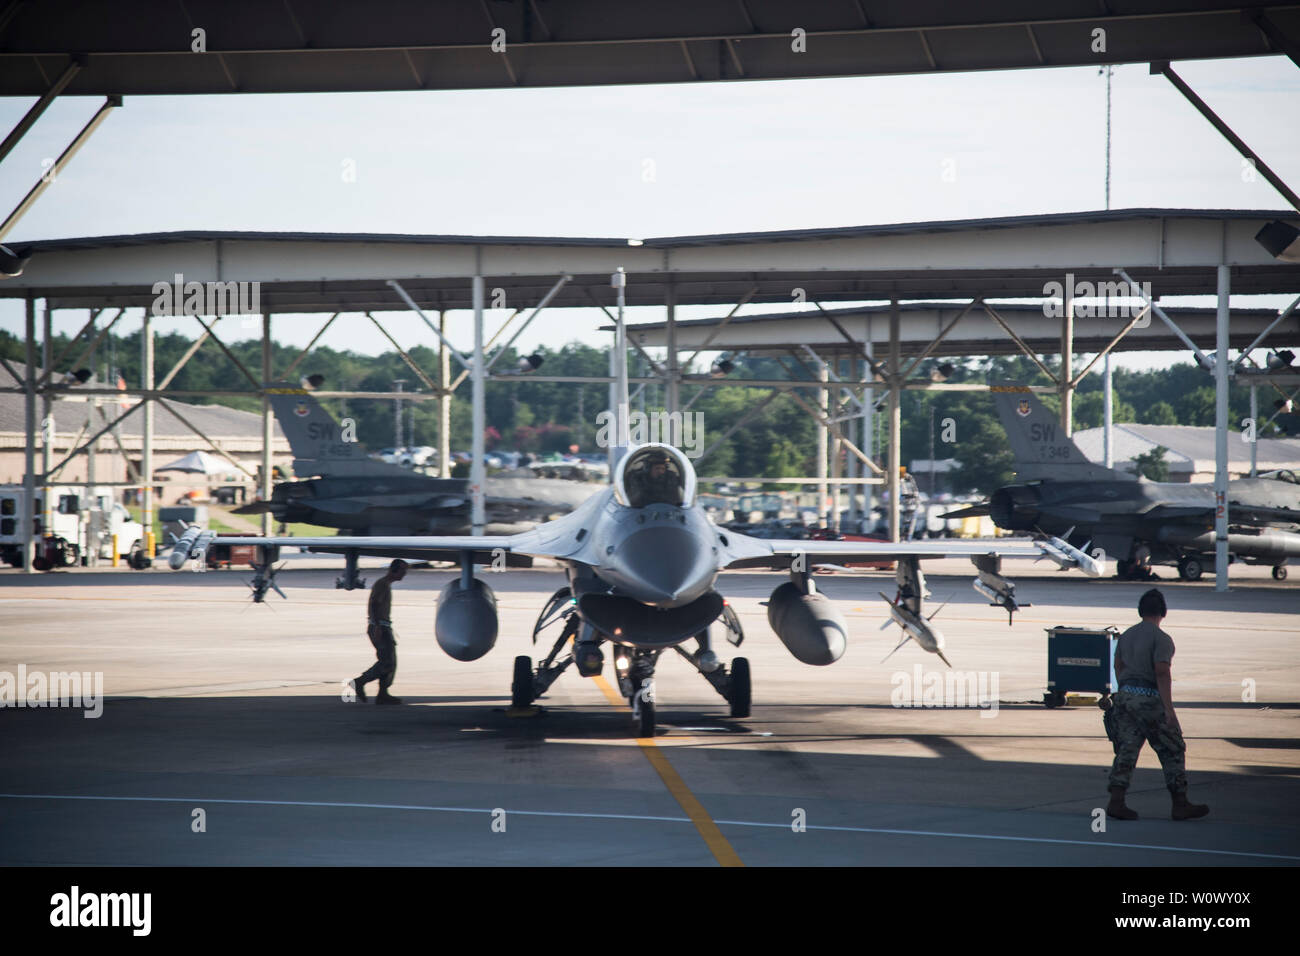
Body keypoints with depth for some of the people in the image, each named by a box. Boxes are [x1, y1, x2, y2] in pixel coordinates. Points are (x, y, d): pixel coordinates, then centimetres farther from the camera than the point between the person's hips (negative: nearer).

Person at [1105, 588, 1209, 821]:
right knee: (1172, 751, 3)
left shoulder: (1126, 635, 10)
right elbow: (1162, 673, -18)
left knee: (1126, 750, 6)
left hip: (1125, 696, 7)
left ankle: (1116, 802, -2)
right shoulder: (1161, 639, -12)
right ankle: (1180, 804, 5)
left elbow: (1118, 667, 16)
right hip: (1149, 699, -7)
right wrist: (1169, 709, -18)